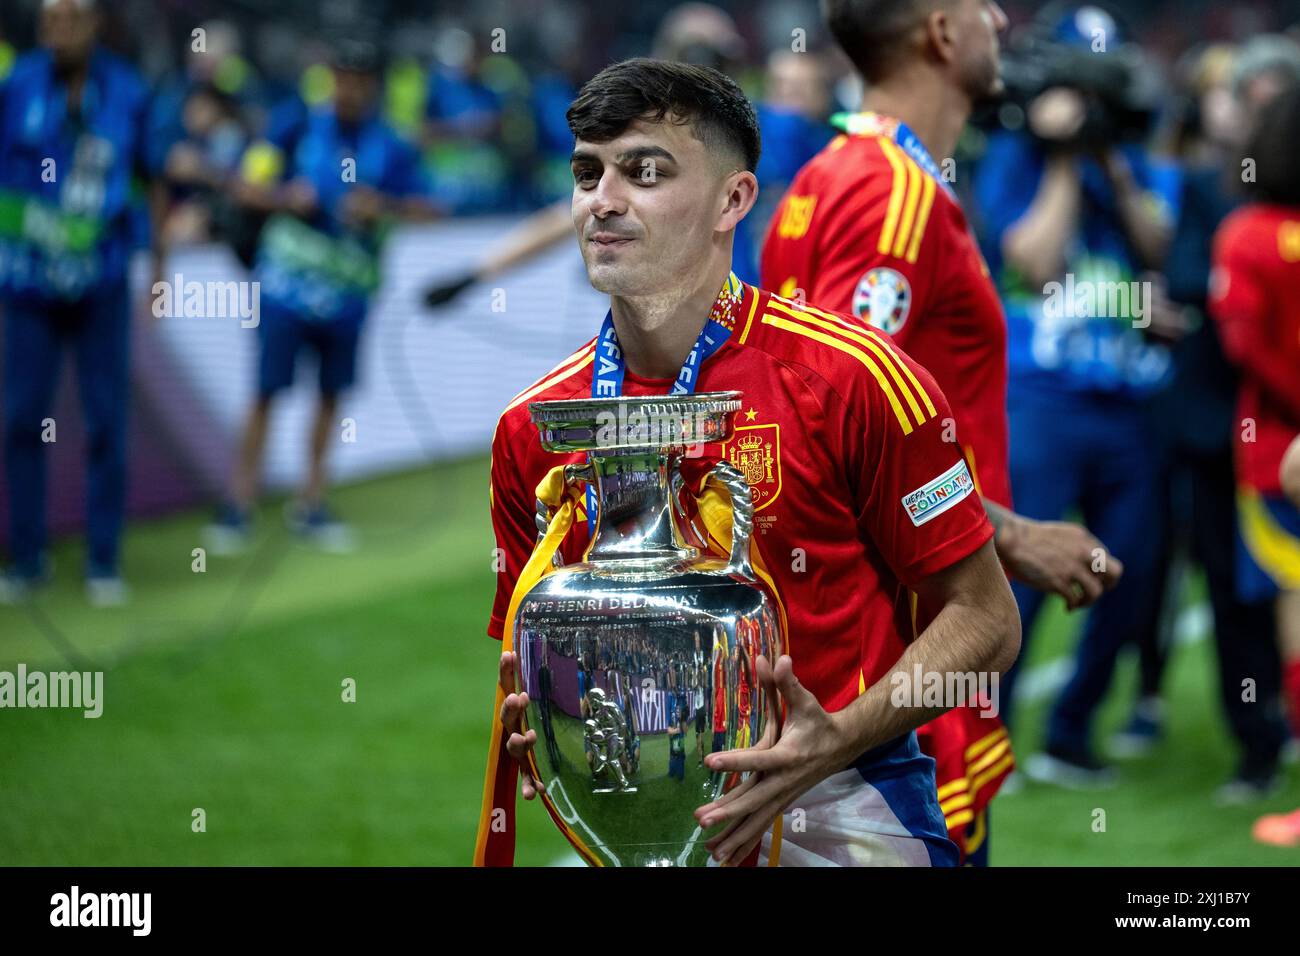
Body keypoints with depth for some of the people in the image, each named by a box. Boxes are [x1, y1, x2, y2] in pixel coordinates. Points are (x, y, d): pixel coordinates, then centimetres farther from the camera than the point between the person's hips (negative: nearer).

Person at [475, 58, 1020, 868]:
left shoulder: (851, 376, -5)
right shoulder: (532, 428, 8)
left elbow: (985, 621, -2)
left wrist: (836, 741, -15)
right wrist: (537, 725, -4)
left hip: (833, 807, -3)